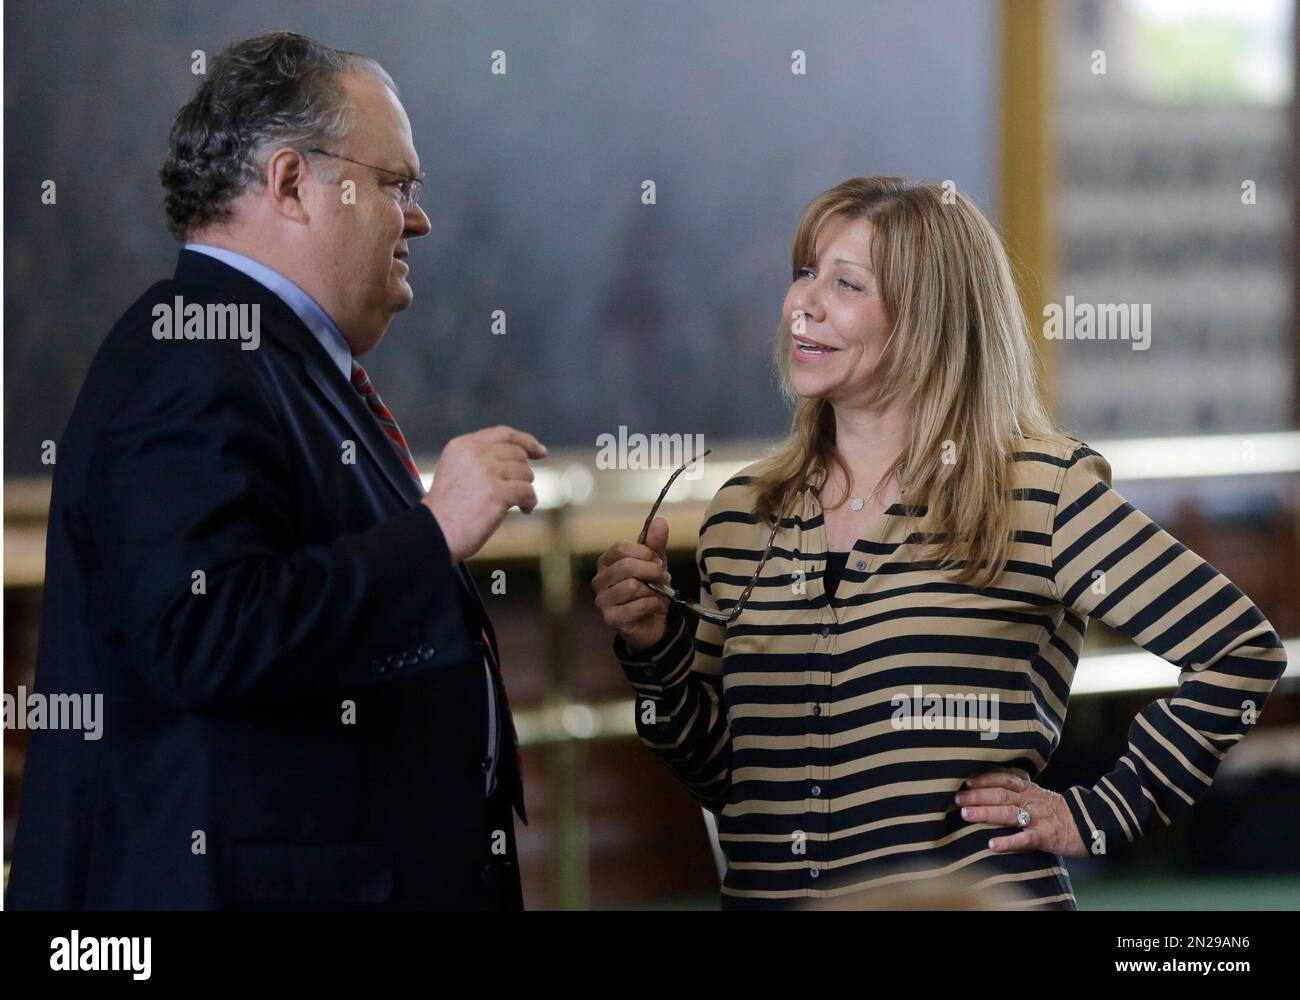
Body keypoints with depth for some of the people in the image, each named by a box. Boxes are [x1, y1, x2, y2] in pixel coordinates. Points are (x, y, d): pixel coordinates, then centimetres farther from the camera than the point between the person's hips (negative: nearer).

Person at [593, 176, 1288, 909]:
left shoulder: (1040, 492, -8)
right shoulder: (744, 516, 5)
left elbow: (1245, 652, -7)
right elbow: (722, 775, 10)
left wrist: (1098, 816, -8)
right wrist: (655, 648, -6)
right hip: (764, 892, 4)